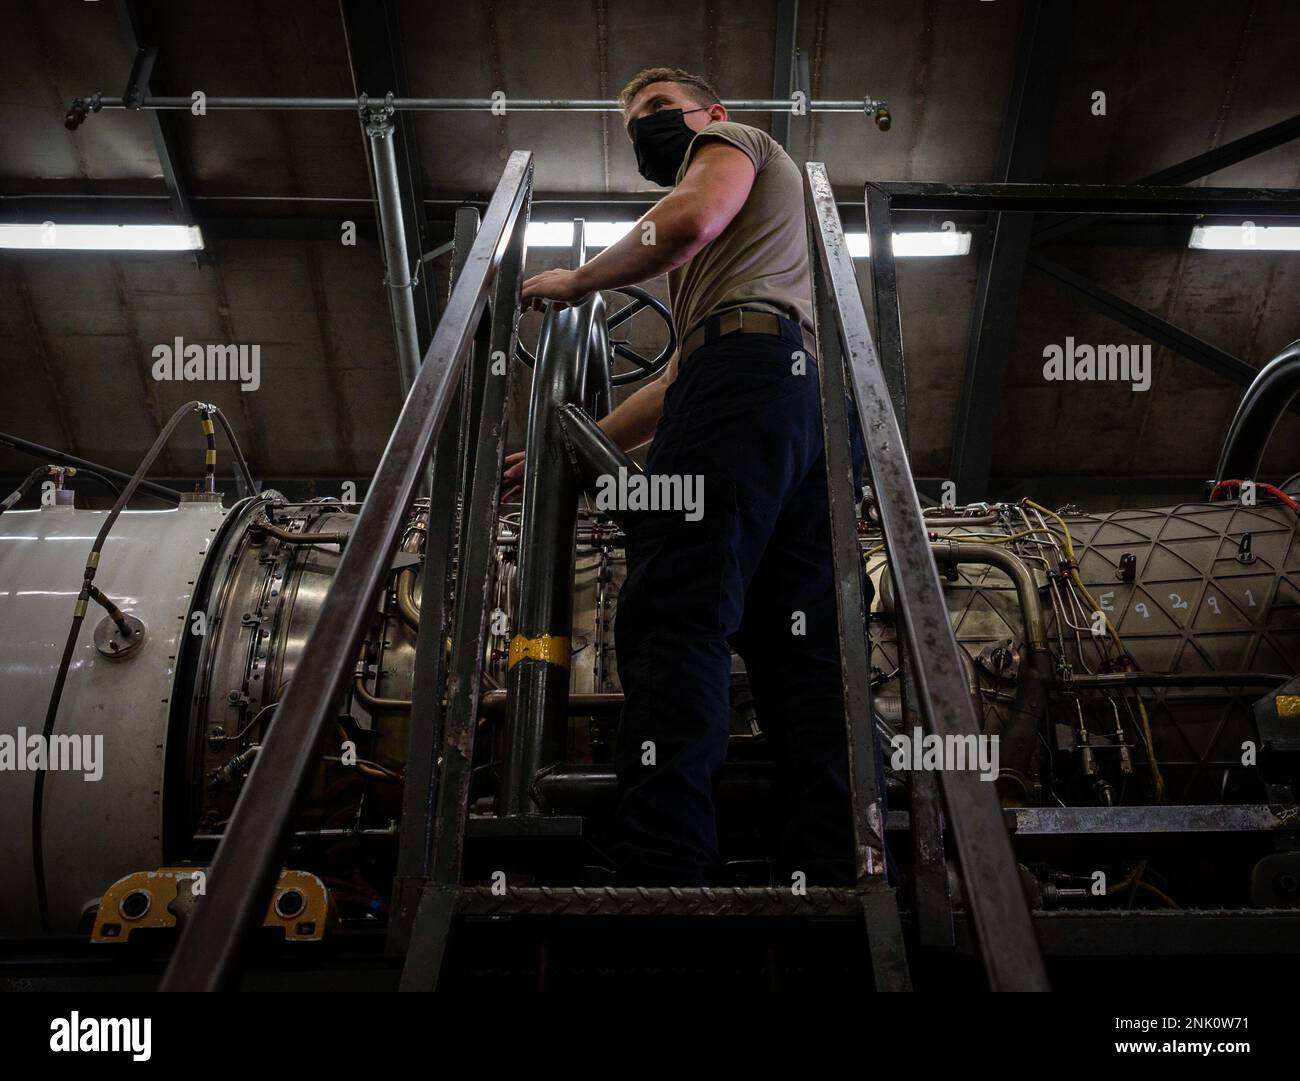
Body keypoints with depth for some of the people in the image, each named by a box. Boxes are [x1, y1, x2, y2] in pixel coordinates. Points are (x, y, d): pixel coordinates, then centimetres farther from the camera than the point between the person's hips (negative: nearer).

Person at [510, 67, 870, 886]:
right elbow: (678, 382, 35)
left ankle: (666, 868, -30)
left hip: (751, 366, -9)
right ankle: (833, 871, -10)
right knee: (801, 657, -4)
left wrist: (578, 280, 9)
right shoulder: (719, 258, 42)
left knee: (673, 618, -21)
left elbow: (691, 219, -4)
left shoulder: (734, 139, 21)